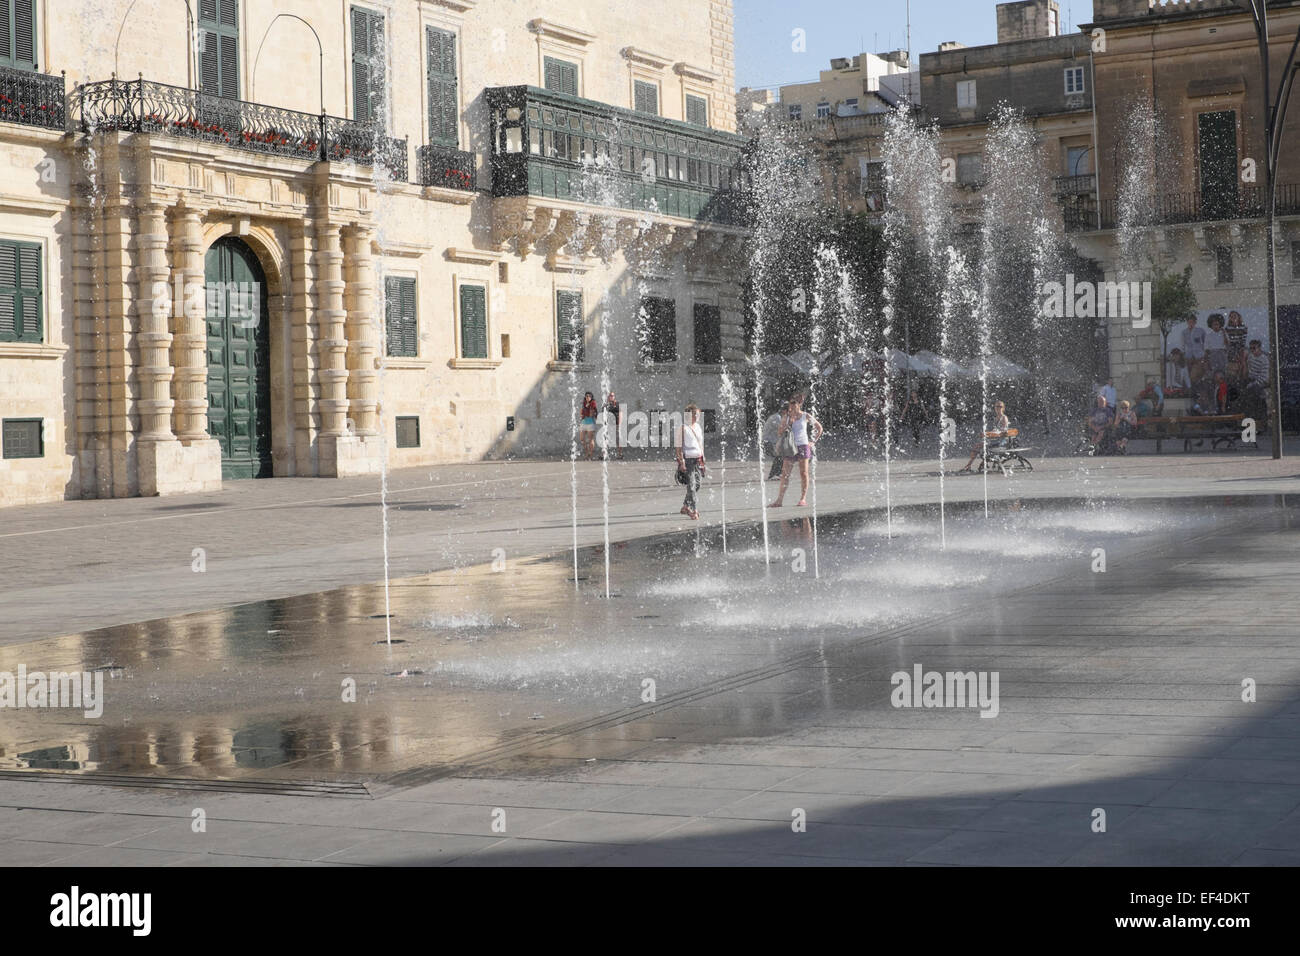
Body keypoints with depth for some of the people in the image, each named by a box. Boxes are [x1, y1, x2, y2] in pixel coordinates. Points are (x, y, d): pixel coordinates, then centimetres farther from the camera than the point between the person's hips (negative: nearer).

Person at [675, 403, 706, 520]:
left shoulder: (699, 427, 14)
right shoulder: (683, 428, -7)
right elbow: (679, 446, -9)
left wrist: (703, 460, 19)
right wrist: (681, 461, -15)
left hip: (698, 459, 7)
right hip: (688, 460, -7)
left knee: (697, 485, 9)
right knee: (691, 486, -8)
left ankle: (685, 506, 25)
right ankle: (693, 511, -3)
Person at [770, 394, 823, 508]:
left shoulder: (805, 416, 1)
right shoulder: (787, 417, 6)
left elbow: (819, 428, 12)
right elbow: (780, 433, 1)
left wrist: (813, 441, 6)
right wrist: (788, 421, -9)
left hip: (803, 446, -2)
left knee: (803, 473, -1)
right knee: (785, 474, -3)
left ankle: (803, 499, 4)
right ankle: (779, 500, -3)